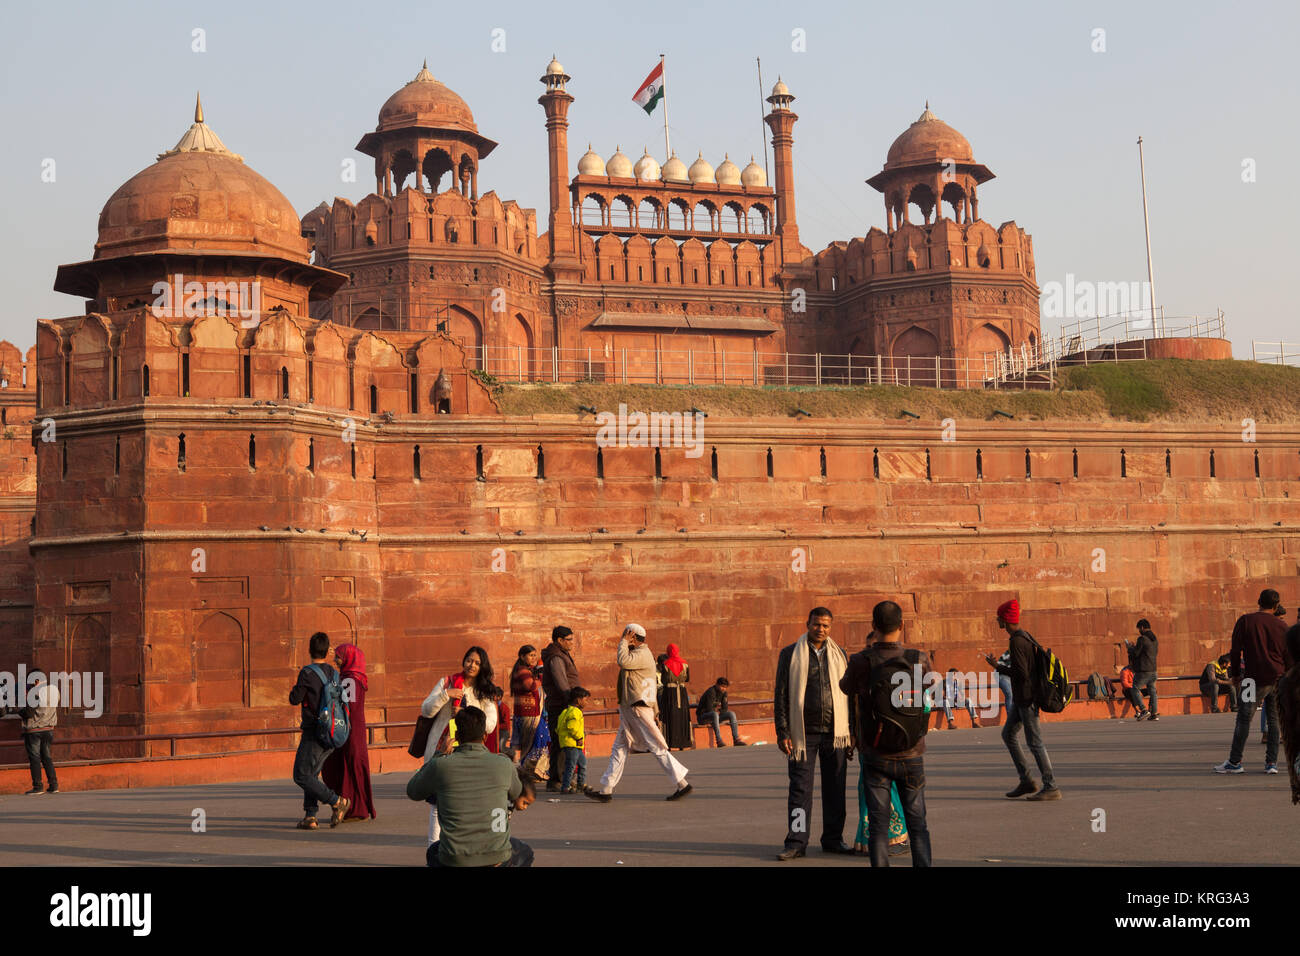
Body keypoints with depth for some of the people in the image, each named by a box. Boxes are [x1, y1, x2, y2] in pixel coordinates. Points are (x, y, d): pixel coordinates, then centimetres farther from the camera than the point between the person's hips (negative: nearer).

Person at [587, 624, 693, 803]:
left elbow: (623, 661, -32)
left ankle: (682, 785, -5)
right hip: (629, 710, 10)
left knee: (658, 748, -8)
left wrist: (624, 642, -15)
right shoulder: (637, 654, 20)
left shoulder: (642, 654, -13)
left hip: (638, 710, -10)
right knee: (619, 748, 9)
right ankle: (606, 790, 10)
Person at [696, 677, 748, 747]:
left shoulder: (723, 693, 3)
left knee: (731, 713, -11)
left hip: (714, 717, 7)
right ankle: (719, 741, -44)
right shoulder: (711, 692, -20)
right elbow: (709, 709, -24)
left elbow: (725, 709, 3)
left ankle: (736, 740, -19)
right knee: (714, 714, -38)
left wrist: (719, 711, -12)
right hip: (702, 717, -7)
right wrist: (717, 711, -12)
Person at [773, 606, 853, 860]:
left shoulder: (838, 654, 10)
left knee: (835, 789, 7)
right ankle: (796, 842, 2)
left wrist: (851, 731, 10)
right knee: (800, 787, -2)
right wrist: (782, 732, -7)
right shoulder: (790, 654, 1)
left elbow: (848, 694, 15)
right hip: (803, 734, -3)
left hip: (835, 733, 3)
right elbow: (781, 695, 0)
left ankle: (833, 839, 17)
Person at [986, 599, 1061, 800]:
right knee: (1008, 734, 16)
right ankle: (1026, 781, 18)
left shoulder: (1017, 642, -20)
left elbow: (1021, 673, -24)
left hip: (1026, 698, -11)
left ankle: (1051, 787, -1)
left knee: (1035, 742, -6)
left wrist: (997, 667, -14)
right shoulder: (1026, 636, 11)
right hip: (1020, 698, 11)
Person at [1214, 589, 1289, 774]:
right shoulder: (1282, 626, 7)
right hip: (1277, 678, 4)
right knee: (1274, 720, 10)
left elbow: (1236, 650, -2)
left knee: (1243, 719, 0)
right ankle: (1271, 763, 8)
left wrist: (1235, 673, 8)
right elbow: (1287, 656, 11)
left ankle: (1235, 762, 1)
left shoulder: (1245, 621, -1)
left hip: (1255, 678, -3)